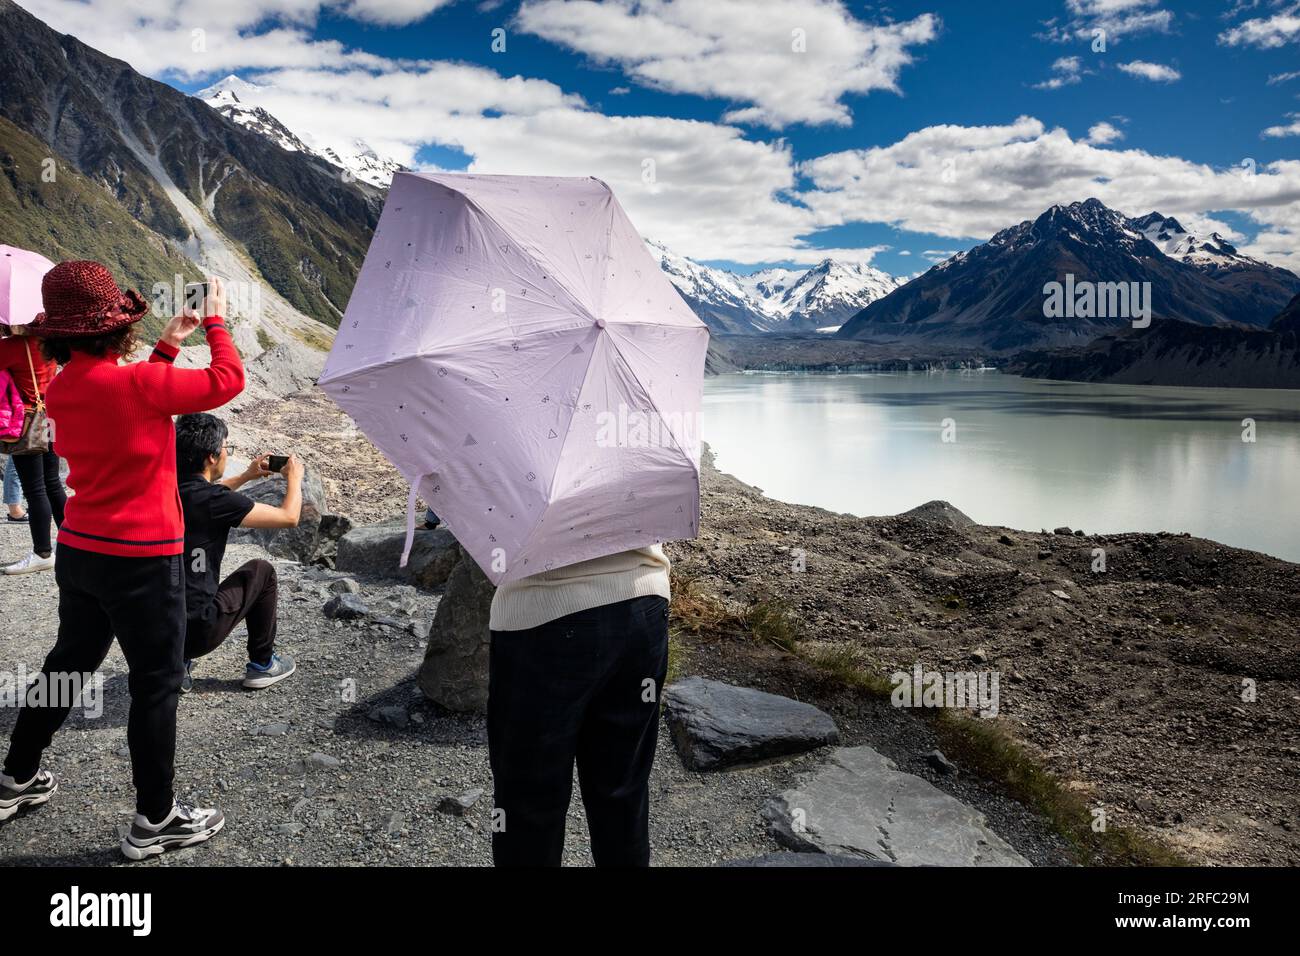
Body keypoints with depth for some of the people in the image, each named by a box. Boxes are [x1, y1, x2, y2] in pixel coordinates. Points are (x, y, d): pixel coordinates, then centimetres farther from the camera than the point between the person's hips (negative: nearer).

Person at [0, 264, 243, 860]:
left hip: (78, 550, 8)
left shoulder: (62, 388, 2)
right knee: (156, 683, 4)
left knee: (68, 662, 24)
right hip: (141, 560, -8)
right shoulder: (134, 382, -22)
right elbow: (227, 382, -13)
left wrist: (168, 345, 19)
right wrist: (216, 321, 1)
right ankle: (154, 821, 15)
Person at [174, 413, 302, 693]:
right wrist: (294, 478, 13)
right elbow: (289, 517, -6)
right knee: (261, 571, 16)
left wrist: (246, 476, 35)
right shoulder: (216, 501, -17)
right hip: (196, 633, -7)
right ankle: (262, 664, 25)